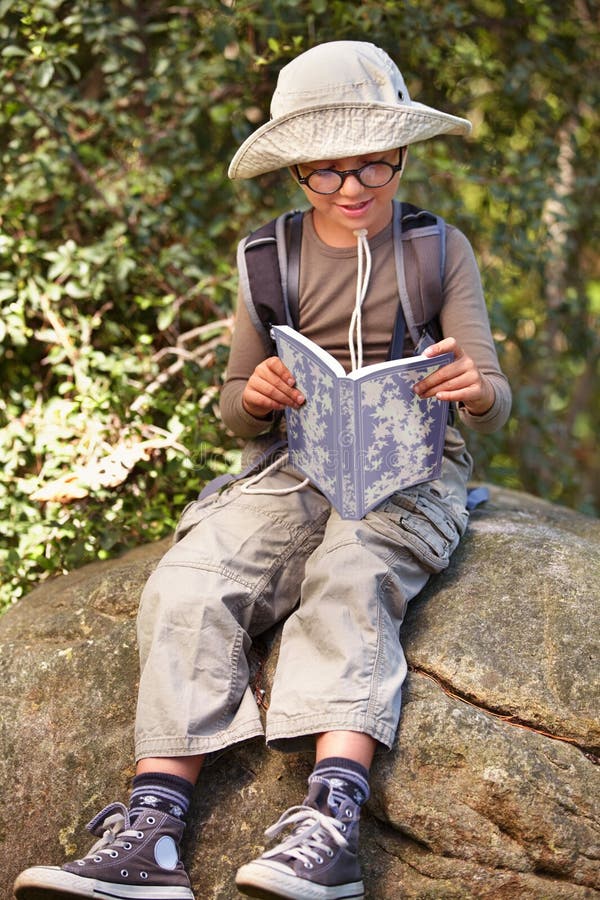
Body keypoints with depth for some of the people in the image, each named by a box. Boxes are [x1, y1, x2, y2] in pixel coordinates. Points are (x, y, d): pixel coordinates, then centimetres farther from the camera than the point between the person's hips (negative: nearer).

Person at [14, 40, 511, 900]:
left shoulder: (440, 250, 4)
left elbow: (493, 405, -1)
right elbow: (235, 410, 13)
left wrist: (477, 390, -28)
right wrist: (256, 399, -13)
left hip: (412, 468, -2)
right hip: (297, 466, 3)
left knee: (350, 574, -35)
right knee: (190, 580, -25)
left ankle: (332, 820, -48)